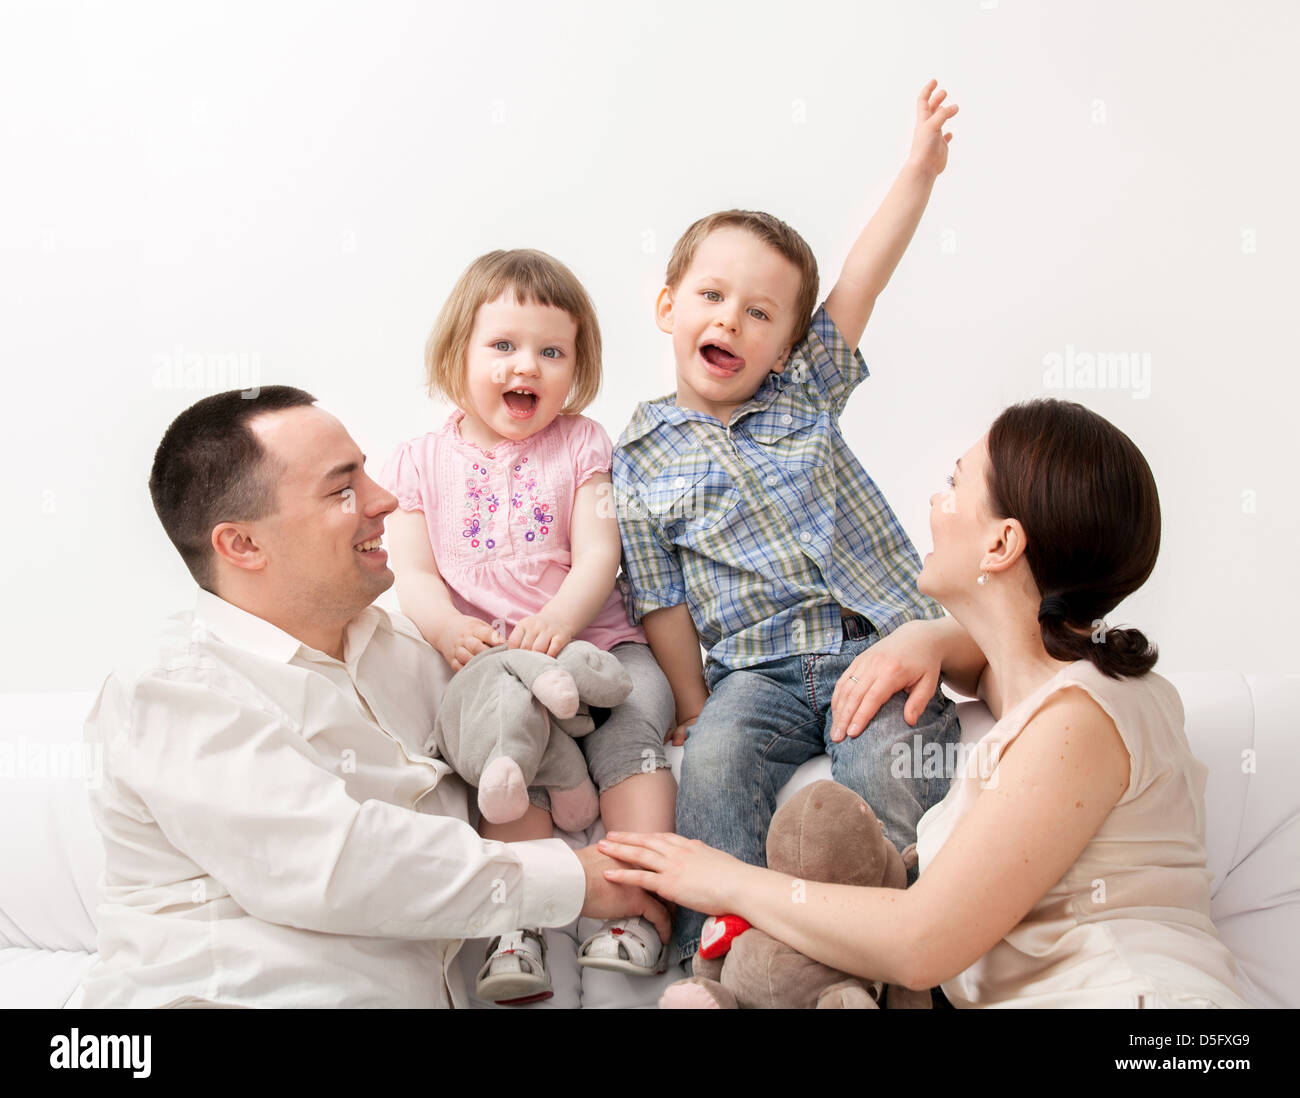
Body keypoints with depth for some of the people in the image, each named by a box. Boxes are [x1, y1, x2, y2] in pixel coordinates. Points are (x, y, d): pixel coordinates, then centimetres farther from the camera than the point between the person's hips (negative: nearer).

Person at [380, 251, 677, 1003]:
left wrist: (557, 621, -23)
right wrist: (448, 629, -20)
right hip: (486, 656, 0)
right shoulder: (423, 462, 10)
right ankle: (519, 923, -26)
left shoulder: (580, 445, 9)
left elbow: (598, 556, -3)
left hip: (591, 639, 0)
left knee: (636, 713, -27)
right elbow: (414, 574, 3)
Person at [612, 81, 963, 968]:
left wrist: (919, 170, -3)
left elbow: (860, 283, 4)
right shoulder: (642, 463, 7)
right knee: (716, 761, -29)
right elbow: (663, 602, 7)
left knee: (889, 764, -27)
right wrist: (692, 706, 1)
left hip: (883, 642, 1)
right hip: (758, 670, -1)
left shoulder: (805, 393, 12)